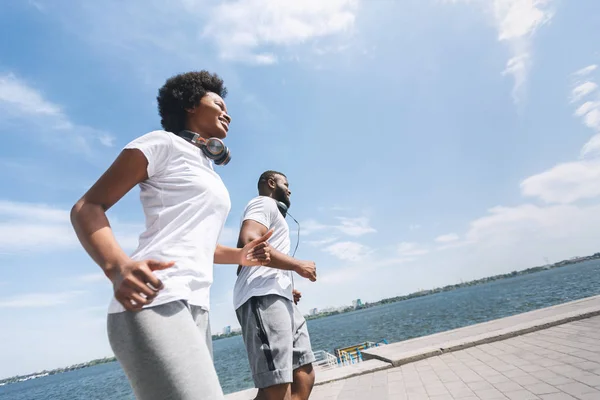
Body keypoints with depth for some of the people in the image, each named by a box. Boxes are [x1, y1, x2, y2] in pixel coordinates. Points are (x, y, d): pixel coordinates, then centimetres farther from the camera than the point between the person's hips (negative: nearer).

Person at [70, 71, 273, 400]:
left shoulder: (210, 174, 24)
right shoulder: (163, 144, 2)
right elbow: (86, 207, -3)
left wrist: (239, 256, 15)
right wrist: (117, 267, -21)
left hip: (194, 307, 9)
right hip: (155, 303, -8)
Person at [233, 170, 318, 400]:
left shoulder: (272, 211, 33)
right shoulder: (264, 203, 2)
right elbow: (248, 243, -18)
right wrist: (298, 265, -13)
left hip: (279, 298, 11)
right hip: (263, 298, -11)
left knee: (304, 376, 9)